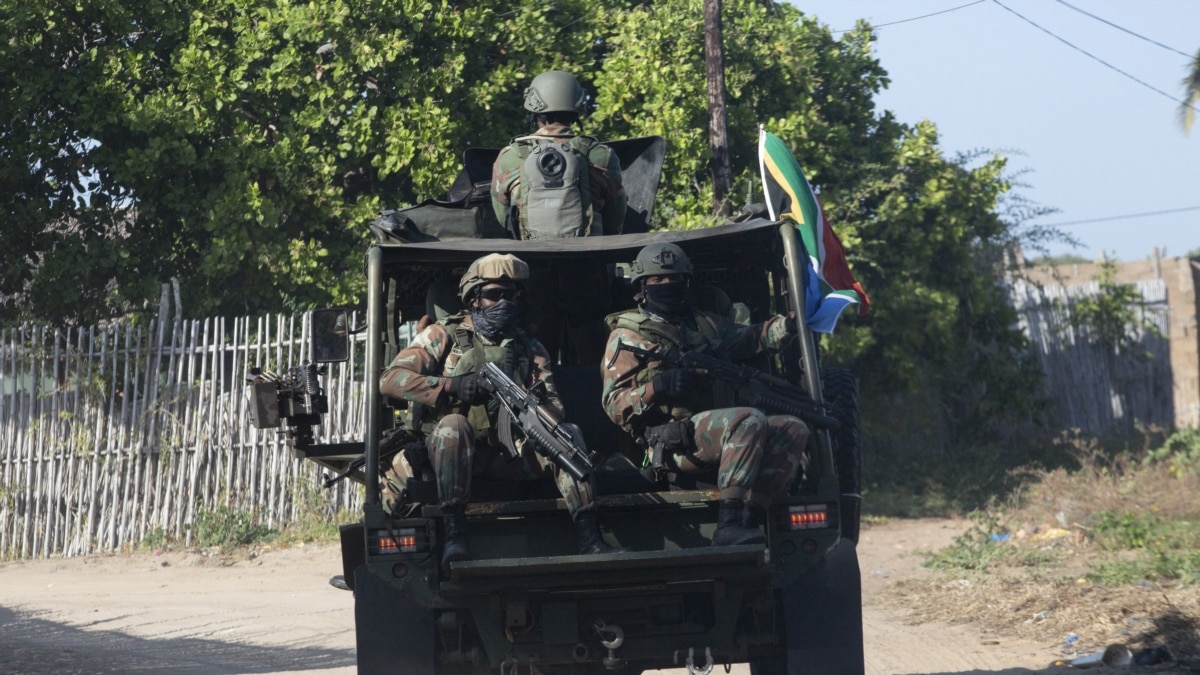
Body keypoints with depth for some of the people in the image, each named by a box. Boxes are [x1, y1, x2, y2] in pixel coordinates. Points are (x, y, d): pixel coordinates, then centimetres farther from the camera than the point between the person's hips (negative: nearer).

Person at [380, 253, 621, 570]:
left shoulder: (530, 350, 17)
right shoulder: (445, 336, 7)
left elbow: (555, 410, 5)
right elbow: (390, 379, -5)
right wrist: (451, 386, -18)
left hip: (510, 455, 3)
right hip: (456, 453, -3)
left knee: (568, 433, -19)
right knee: (453, 423, -35)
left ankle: (589, 536, -30)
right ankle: (454, 532, -37)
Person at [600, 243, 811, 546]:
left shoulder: (704, 324, 27)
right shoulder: (627, 335, 6)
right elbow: (614, 404, -2)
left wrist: (782, 327, 1)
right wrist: (655, 388, -19)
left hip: (716, 434, 7)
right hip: (672, 440, -7)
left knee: (793, 430, -11)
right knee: (750, 420, -30)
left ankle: (748, 518, -24)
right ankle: (729, 527, -35)